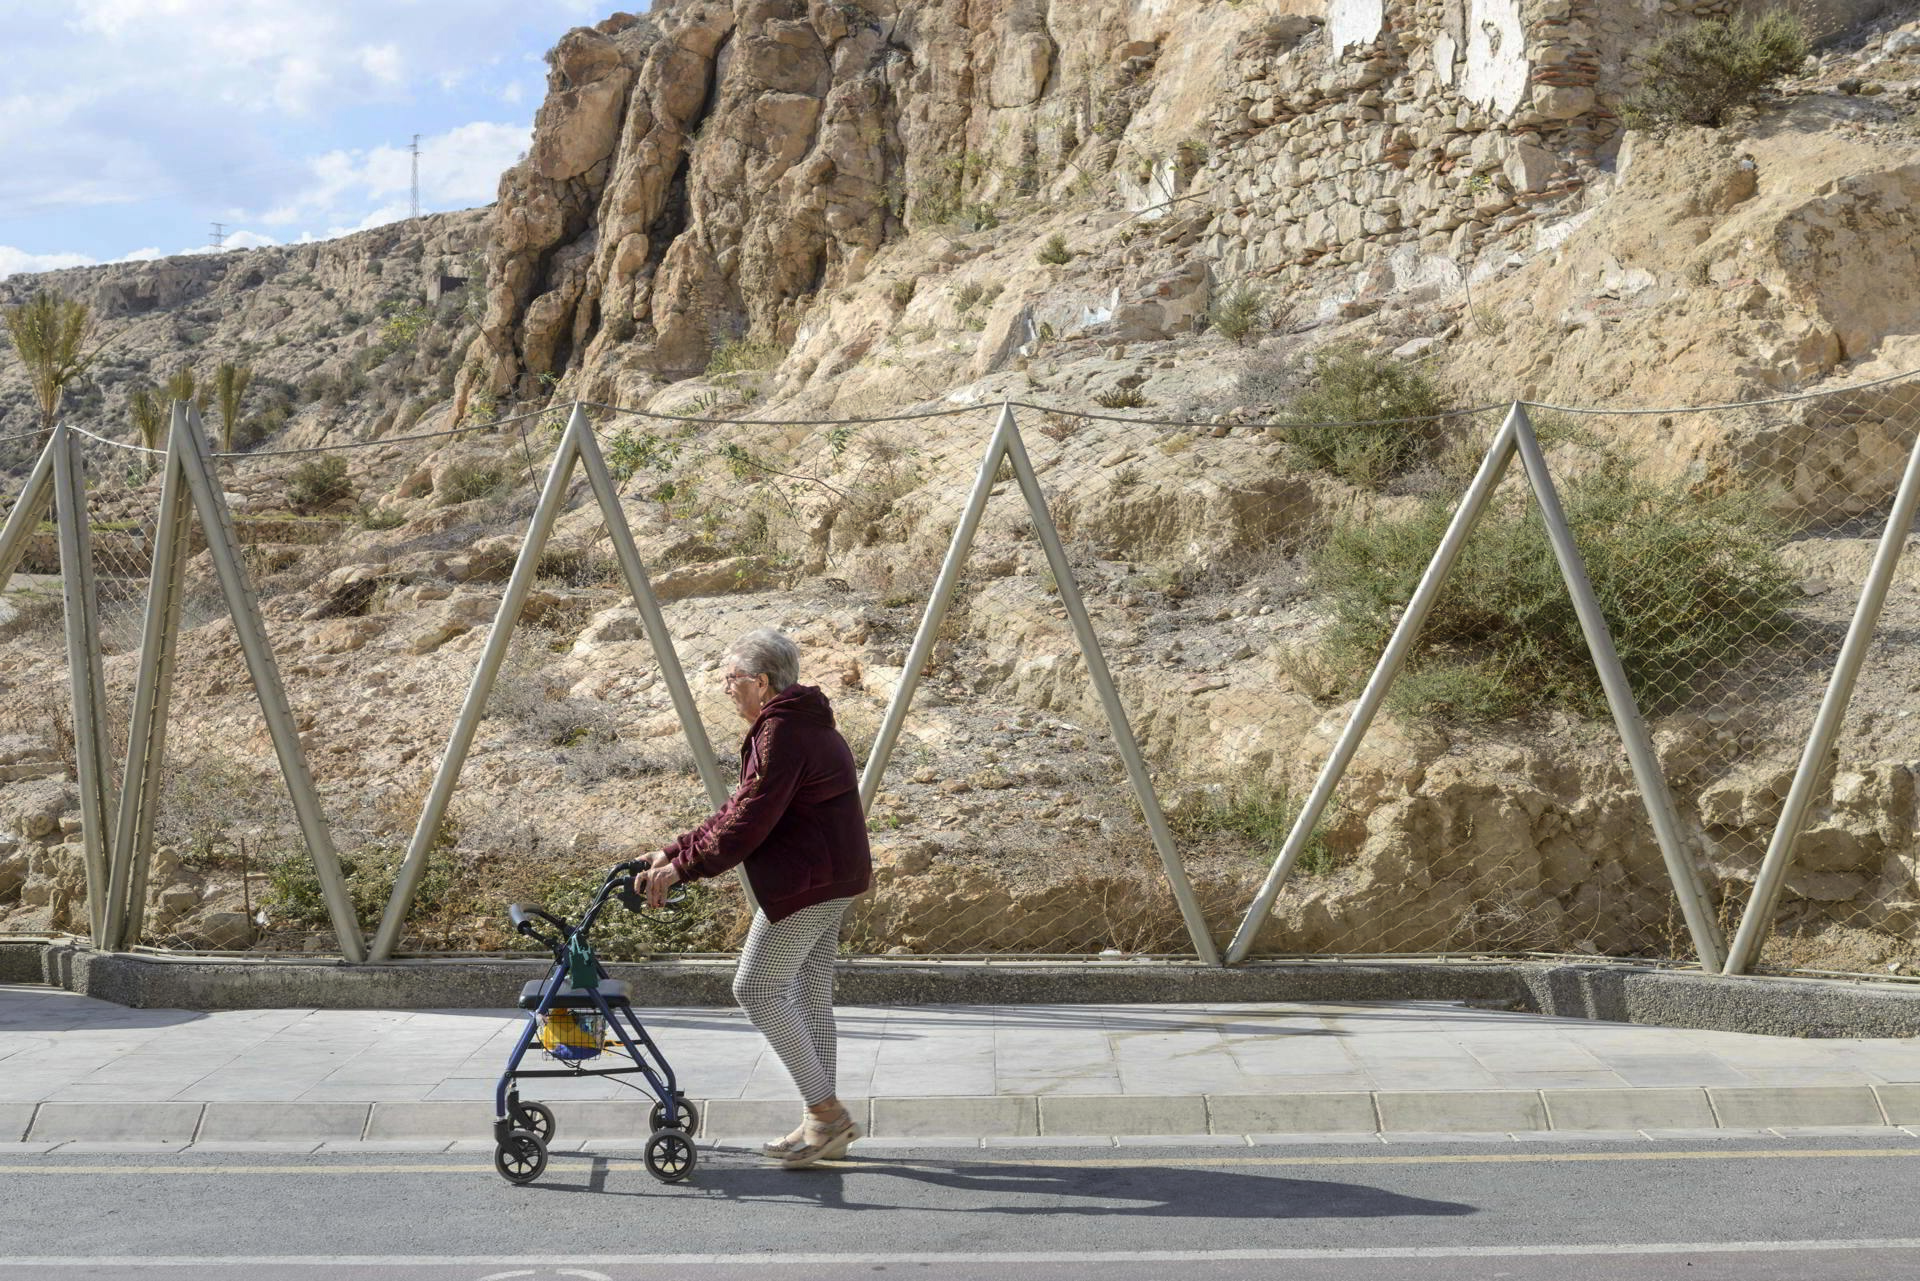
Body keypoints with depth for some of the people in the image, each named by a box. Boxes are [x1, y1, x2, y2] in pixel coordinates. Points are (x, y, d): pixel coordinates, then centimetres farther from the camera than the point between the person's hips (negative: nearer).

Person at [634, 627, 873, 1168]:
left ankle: (827, 1111, -4)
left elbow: (747, 822, -21)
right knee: (810, 992, 12)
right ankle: (824, 1125, 17)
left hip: (807, 879, -11)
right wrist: (675, 852, 14)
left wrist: (681, 866, -14)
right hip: (833, 877, 11)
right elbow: (741, 810, 18)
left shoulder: (781, 733, -16)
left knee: (757, 987, -5)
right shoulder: (805, 724, 17)